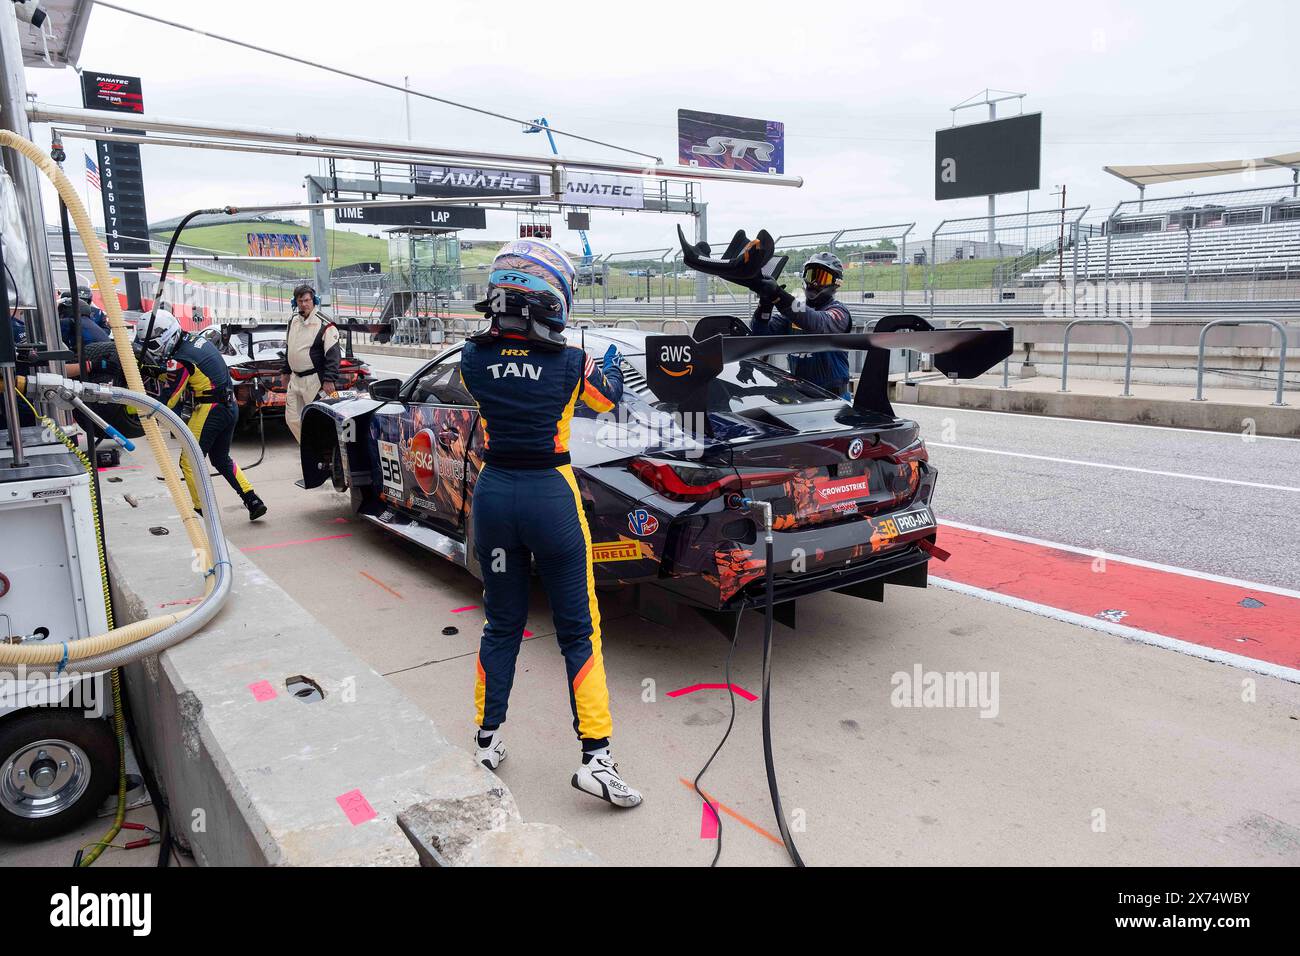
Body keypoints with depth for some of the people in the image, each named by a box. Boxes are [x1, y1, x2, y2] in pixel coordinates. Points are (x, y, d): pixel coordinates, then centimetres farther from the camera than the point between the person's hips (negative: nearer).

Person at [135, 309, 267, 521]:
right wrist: (159, 372, 9)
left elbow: (165, 404, -10)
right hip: (231, 407, 9)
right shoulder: (196, 339, 7)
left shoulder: (180, 361, -16)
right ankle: (253, 502, 17)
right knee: (221, 459, 21)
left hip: (210, 410, -9)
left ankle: (203, 512, 5)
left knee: (189, 462, 3)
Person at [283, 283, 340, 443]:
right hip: (295, 379, 8)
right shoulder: (293, 321, 11)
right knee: (292, 418, 9)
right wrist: (286, 372, 24)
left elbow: (333, 354, -17)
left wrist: (329, 380, -23)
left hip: (314, 380, -8)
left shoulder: (324, 324, -13)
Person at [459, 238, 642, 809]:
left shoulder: (473, 360, -5)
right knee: (579, 632, 6)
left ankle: (487, 741, 29)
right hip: (551, 494, -3)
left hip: (493, 494, 3)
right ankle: (595, 757, 5)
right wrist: (611, 363, 31)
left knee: (501, 626, 18)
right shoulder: (571, 363, -11)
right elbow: (607, 399, 11)